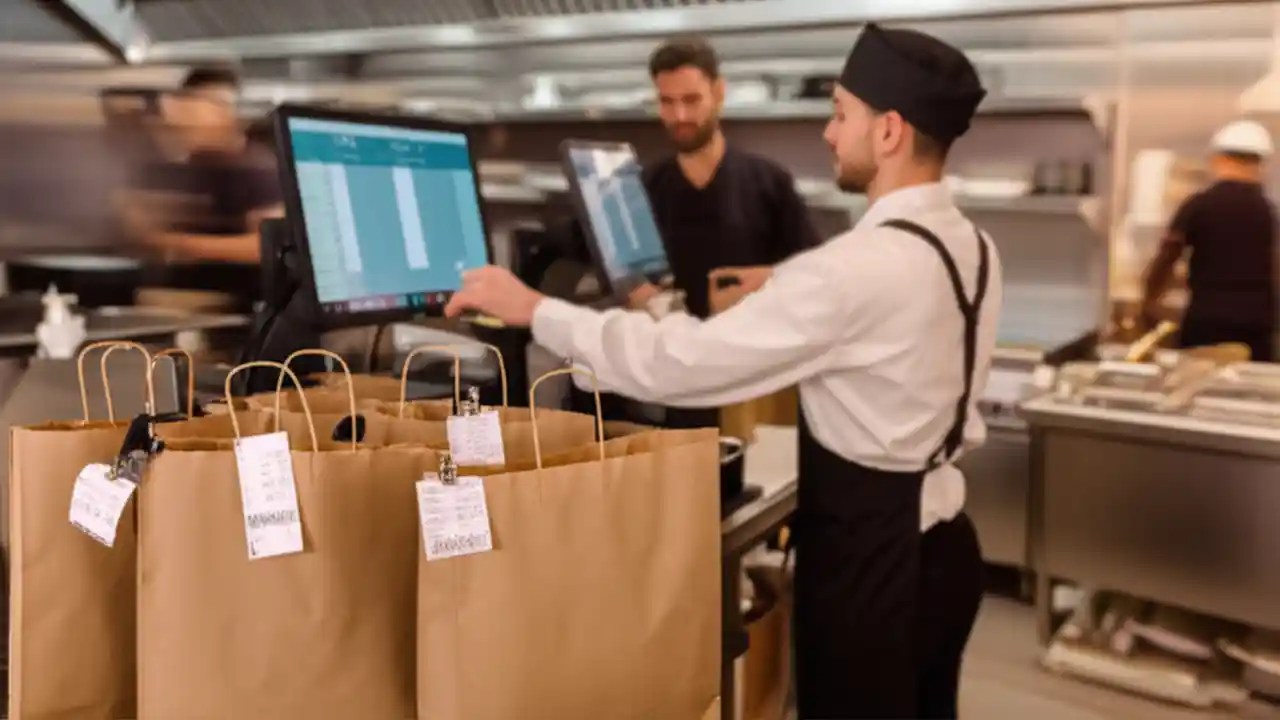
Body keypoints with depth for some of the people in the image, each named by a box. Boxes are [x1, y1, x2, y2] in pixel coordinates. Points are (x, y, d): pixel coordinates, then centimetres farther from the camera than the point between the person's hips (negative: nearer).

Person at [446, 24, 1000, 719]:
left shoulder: (857, 268, -26)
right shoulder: (974, 248, 3)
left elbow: (677, 361, -25)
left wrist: (534, 309, -15)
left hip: (870, 559, -8)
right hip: (943, 544, 9)